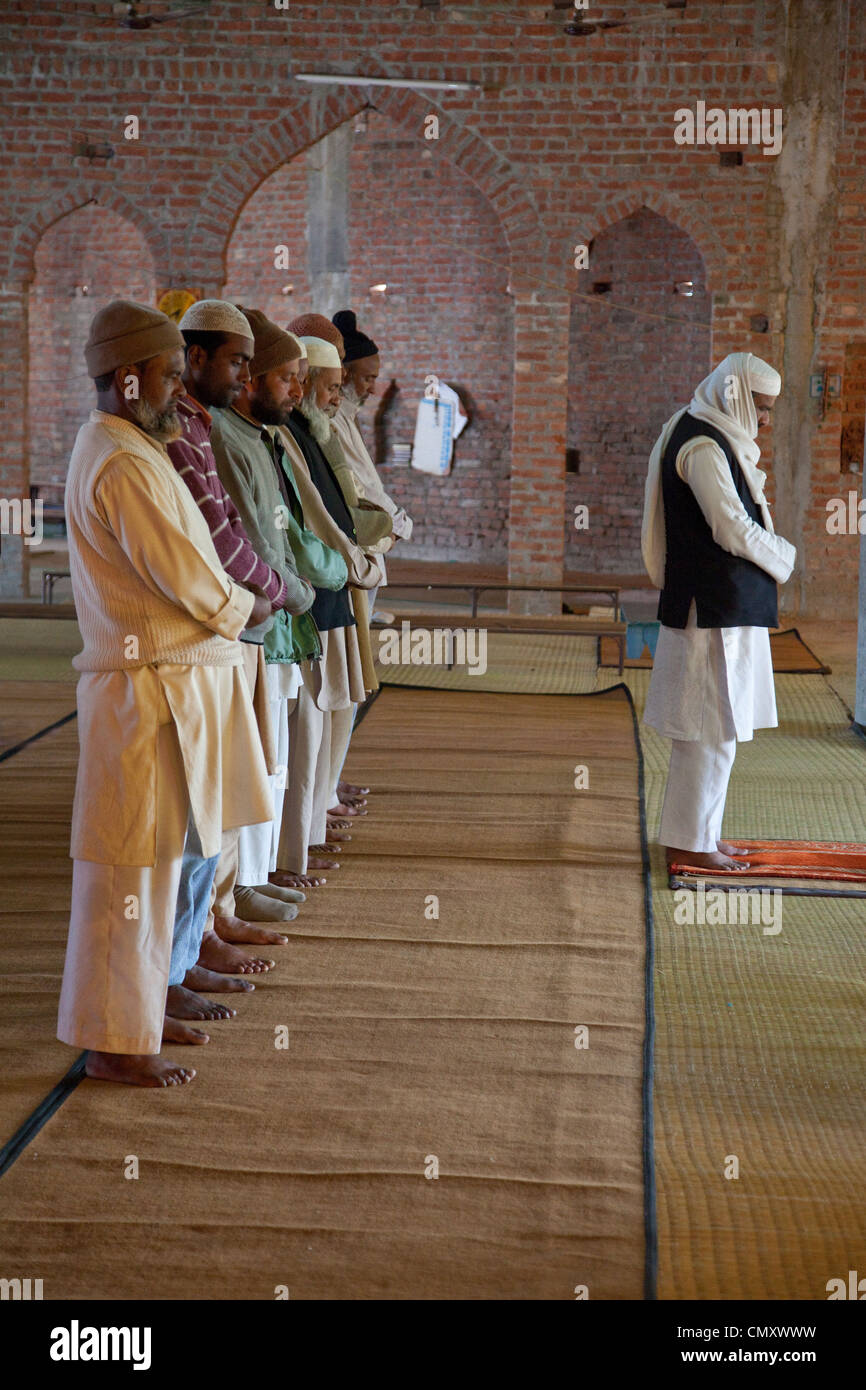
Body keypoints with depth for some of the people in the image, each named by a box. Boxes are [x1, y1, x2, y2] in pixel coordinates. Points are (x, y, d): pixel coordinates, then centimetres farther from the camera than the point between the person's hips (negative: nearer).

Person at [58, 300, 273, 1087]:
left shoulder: (131, 449, 14)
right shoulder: (122, 466, -19)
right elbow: (189, 582, -19)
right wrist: (249, 608, -1)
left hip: (175, 683, 10)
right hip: (147, 688, -10)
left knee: (157, 857, 18)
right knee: (132, 865, -2)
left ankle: (141, 1006, 30)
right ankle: (114, 1042, 6)